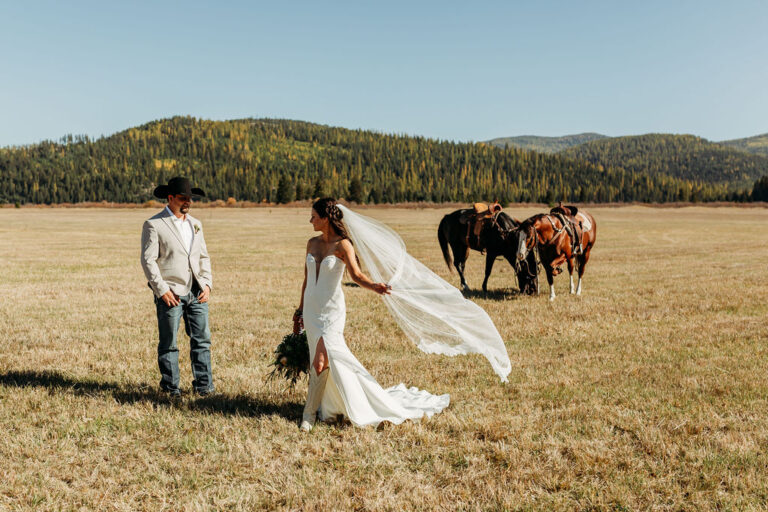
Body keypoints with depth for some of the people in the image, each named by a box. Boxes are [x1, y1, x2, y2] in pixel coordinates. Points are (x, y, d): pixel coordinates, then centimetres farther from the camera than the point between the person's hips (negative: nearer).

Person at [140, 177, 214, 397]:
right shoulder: (154, 225, -4)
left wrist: (207, 284, 3)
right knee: (168, 344, 4)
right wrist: (162, 290, -14)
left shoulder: (195, 224, 15)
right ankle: (170, 386, 17)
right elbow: (148, 260, -9)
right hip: (170, 294, -5)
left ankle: (204, 385, 14)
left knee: (202, 340, 5)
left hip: (196, 293, 5)